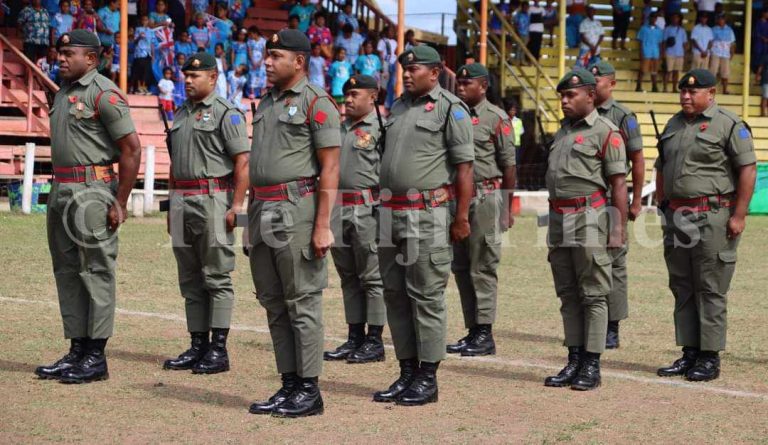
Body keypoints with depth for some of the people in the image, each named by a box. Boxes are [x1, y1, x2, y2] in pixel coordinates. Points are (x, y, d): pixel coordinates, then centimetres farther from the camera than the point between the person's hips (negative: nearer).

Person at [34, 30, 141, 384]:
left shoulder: (103, 94, -11)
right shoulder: (62, 94, 16)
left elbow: (132, 148, -14)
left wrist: (120, 203, -15)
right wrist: (57, 193, 17)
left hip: (91, 192, -9)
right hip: (61, 191, 9)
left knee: (96, 272, -4)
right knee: (67, 273, 11)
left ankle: (96, 357, 0)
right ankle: (77, 351, 18)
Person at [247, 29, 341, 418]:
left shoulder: (316, 103, -7)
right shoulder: (266, 104, 17)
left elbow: (329, 169, -12)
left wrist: (323, 226, -18)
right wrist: (252, 218, 17)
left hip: (296, 211, -8)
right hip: (263, 212, 8)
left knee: (302, 302, -3)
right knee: (274, 303, 10)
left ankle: (309, 390, 3)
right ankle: (289, 385, 17)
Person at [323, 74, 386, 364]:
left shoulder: (381, 128, -5)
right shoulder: (340, 129, 18)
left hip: (367, 210, -8)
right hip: (338, 210, 8)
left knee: (372, 278, -2)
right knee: (348, 278, 11)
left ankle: (375, 341, 2)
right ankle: (355, 338, 17)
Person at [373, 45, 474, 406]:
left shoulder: (450, 108, -6)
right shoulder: (398, 107, 16)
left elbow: (464, 167, -9)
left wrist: (461, 217, -13)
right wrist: (384, 210, 17)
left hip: (429, 215, -7)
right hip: (391, 214, 8)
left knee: (426, 296, -4)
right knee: (395, 295, 9)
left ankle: (428, 378, 3)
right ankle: (407, 373, 18)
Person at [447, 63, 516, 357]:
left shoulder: (496, 118, -5)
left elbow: (508, 165, -6)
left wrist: (508, 208, -8)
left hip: (486, 197, -7)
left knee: (483, 268, -5)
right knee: (460, 267, 9)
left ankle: (485, 335, -1)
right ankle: (473, 332, 16)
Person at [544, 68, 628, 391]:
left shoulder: (605, 132, -6)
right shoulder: (562, 131, 18)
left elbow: (618, 185, -10)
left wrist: (619, 228, -15)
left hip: (590, 219, -8)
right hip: (559, 220, 8)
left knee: (593, 295, -3)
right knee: (568, 295, 9)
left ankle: (592, 366, -1)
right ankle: (575, 361, 14)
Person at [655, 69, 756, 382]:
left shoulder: (729, 125, -6)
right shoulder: (673, 125, 15)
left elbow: (748, 169, -10)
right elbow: (661, 169, 23)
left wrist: (739, 215, -14)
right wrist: (663, 207, 16)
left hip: (712, 217, -7)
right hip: (676, 216, 7)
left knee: (711, 290, -4)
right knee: (682, 288, 10)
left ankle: (710, 358, 1)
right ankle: (689, 353, 17)